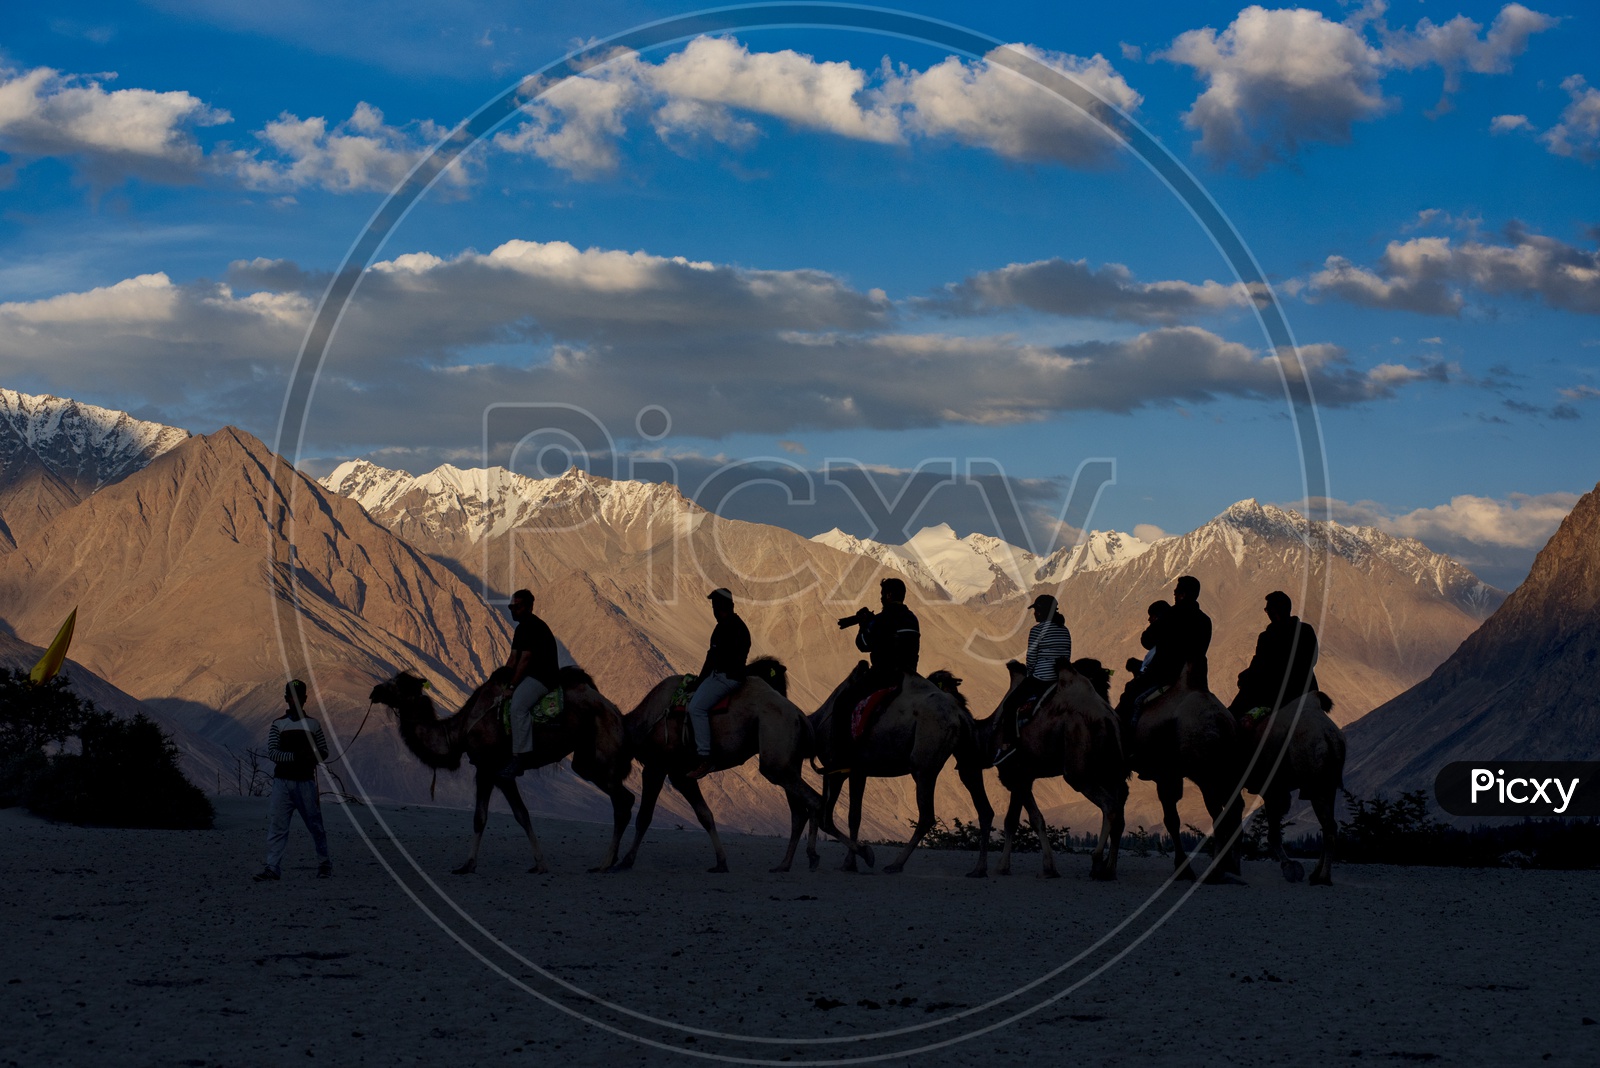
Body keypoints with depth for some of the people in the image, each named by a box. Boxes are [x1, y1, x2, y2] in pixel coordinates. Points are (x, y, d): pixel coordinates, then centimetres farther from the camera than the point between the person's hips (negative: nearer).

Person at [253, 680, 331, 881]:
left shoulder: (313, 724, 9)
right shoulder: (278, 725, 6)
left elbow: (323, 752, 10)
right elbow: (272, 753, -5)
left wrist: (311, 757, -12)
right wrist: (295, 756, -18)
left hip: (305, 781, 1)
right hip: (282, 781, 0)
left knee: (315, 824, 5)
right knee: (277, 826, -6)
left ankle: (324, 863, 20)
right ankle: (273, 868, -9)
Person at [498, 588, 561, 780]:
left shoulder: (535, 627, -16)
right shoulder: (521, 628, 16)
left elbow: (525, 659, -20)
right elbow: (514, 658, 17)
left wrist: (512, 685, -19)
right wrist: (503, 679, 5)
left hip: (543, 677, -11)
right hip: (527, 675, 11)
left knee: (518, 706, -31)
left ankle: (518, 759, -32)